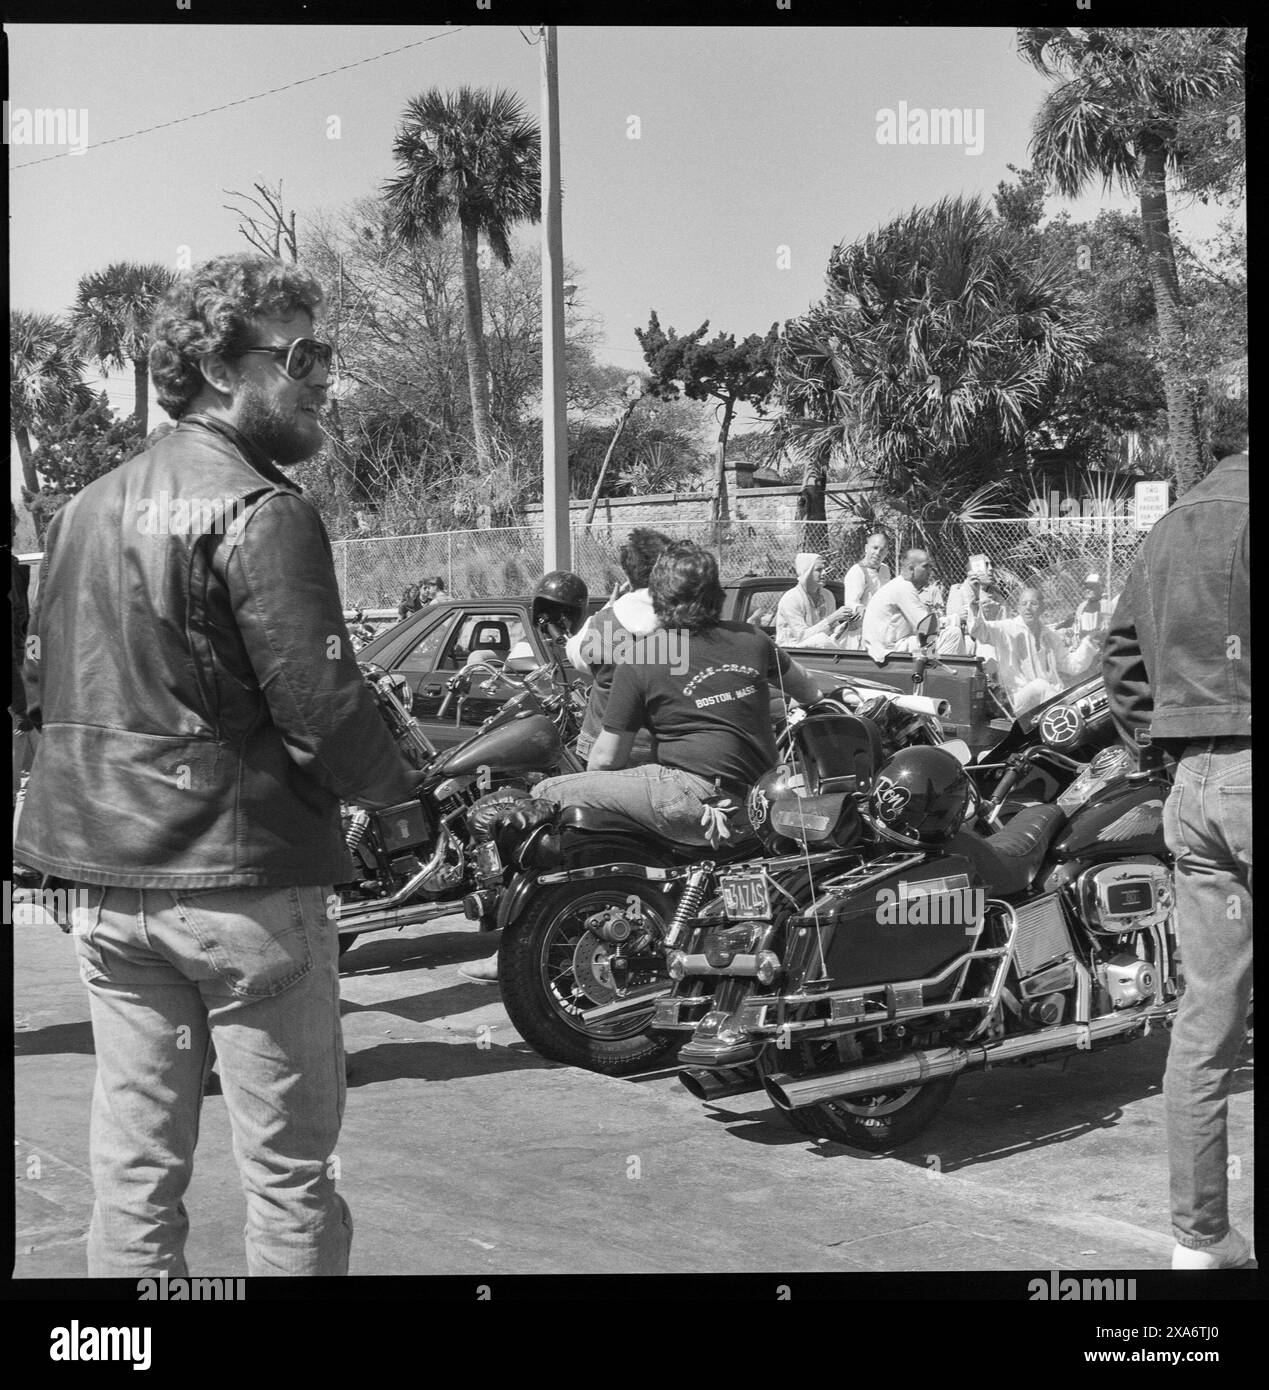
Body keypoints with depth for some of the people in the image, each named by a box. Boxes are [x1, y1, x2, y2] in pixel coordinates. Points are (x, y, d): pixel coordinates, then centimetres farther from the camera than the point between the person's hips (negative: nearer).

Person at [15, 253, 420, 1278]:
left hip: (103, 875, 8)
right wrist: (400, 781, 0)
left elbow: (47, 685, 16)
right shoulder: (260, 510, -14)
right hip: (243, 874, -7)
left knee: (134, 1162, 13)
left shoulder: (87, 506, 11)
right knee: (288, 1168, 4)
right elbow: (320, 708, -19)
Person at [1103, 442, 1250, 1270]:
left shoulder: (1173, 528, 17)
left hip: (1193, 786, 8)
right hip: (1248, 769, -8)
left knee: (1205, 1013, 10)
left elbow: (1121, 659, 18)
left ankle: (1199, 1235, 15)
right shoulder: (1242, 515, -9)